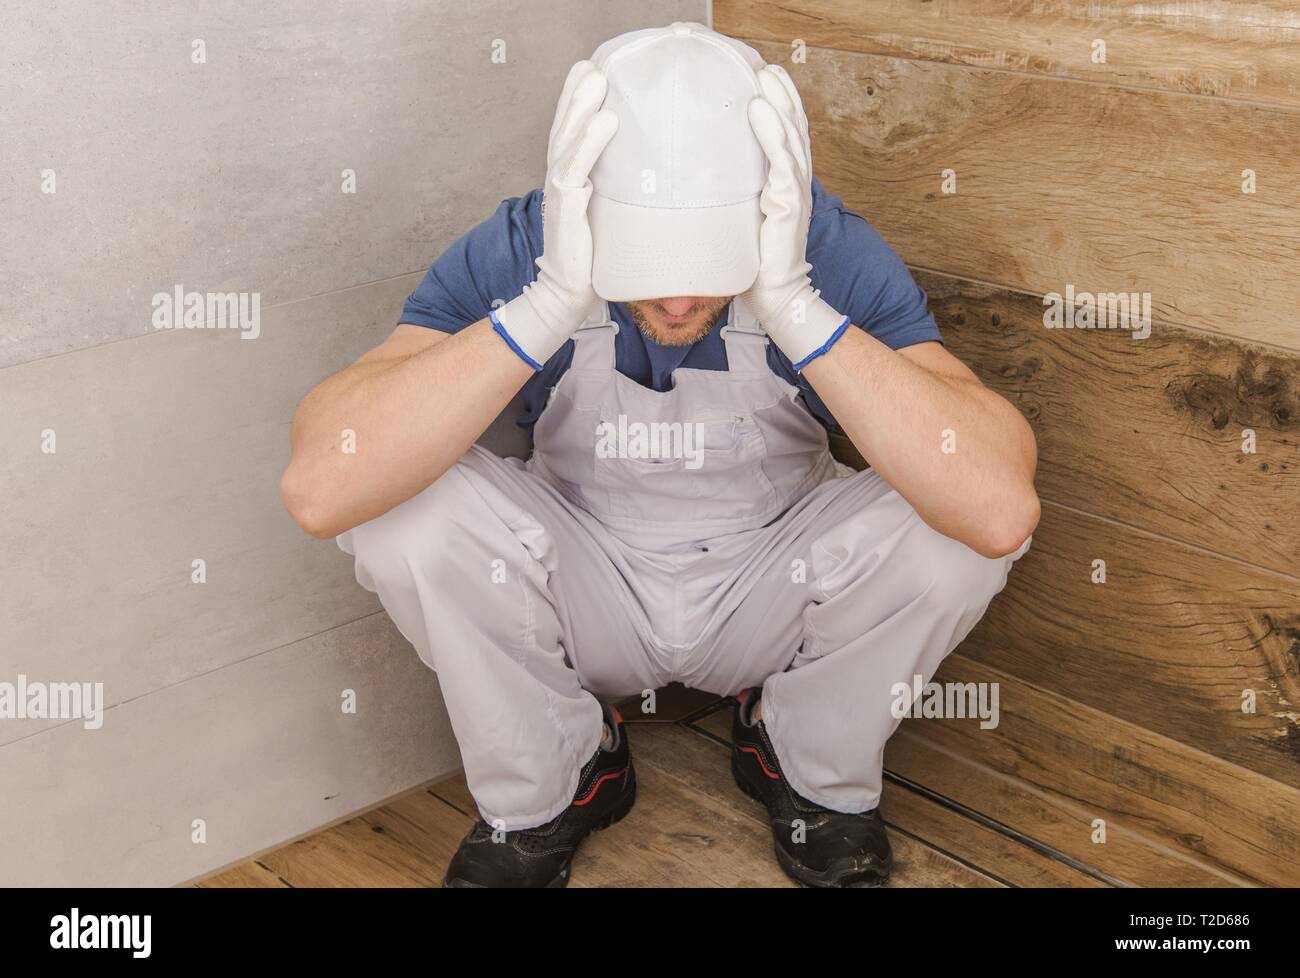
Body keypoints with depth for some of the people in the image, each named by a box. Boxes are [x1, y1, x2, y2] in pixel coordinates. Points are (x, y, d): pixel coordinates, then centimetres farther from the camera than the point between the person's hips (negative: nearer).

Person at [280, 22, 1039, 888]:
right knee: (407, 502, -28)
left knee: (951, 528, -29)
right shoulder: (514, 254, -25)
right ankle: (543, 795, 0)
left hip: (773, 595, 0)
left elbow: (1003, 511, -40)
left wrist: (794, 306, -45)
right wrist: (551, 303, -45)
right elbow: (319, 489, -40)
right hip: (584, 594, 0)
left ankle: (818, 779, 4)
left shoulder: (833, 253, -25)